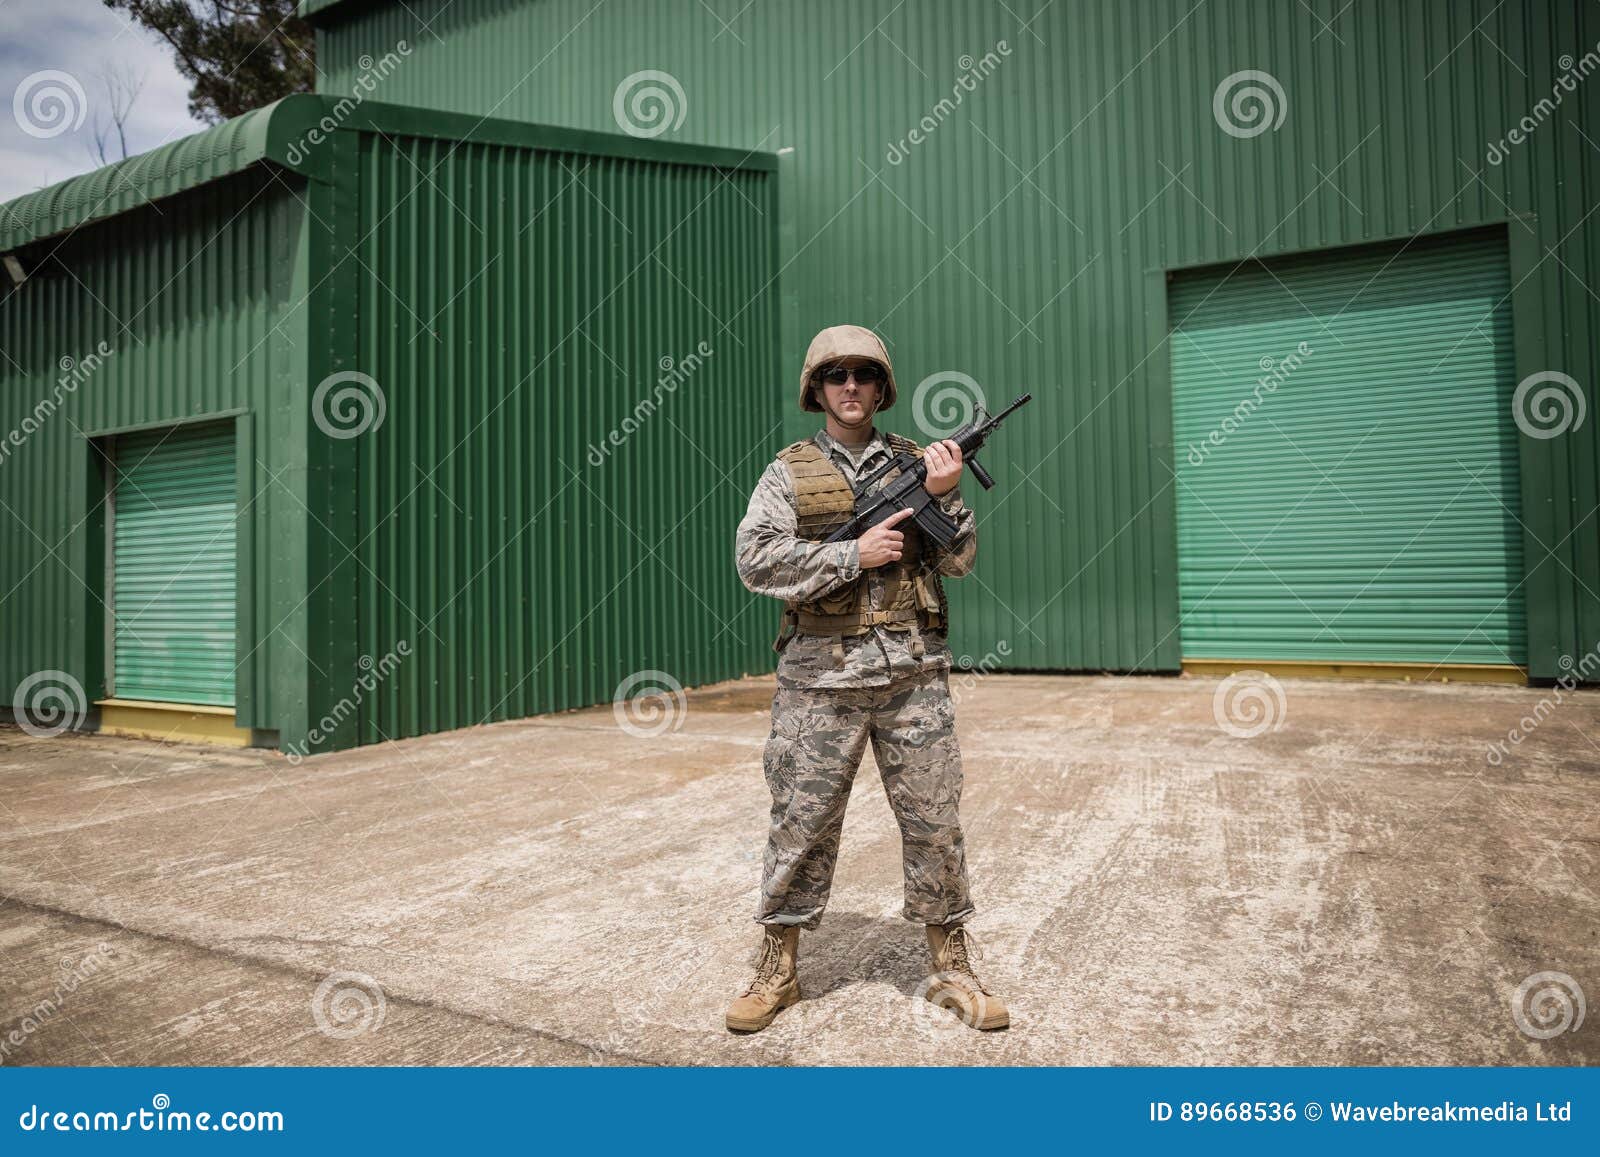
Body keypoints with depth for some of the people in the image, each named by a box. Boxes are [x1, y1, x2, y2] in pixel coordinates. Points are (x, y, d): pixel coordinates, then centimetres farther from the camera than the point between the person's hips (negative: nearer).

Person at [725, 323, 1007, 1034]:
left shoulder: (916, 462, 11)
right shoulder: (789, 472, 6)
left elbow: (959, 561, 7)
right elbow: (755, 560, -8)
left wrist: (944, 496, -11)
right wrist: (855, 554, -13)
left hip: (914, 674, 2)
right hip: (820, 678, -1)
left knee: (935, 823, 8)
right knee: (801, 825, 6)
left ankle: (952, 969, 25)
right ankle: (777, 970, 23)